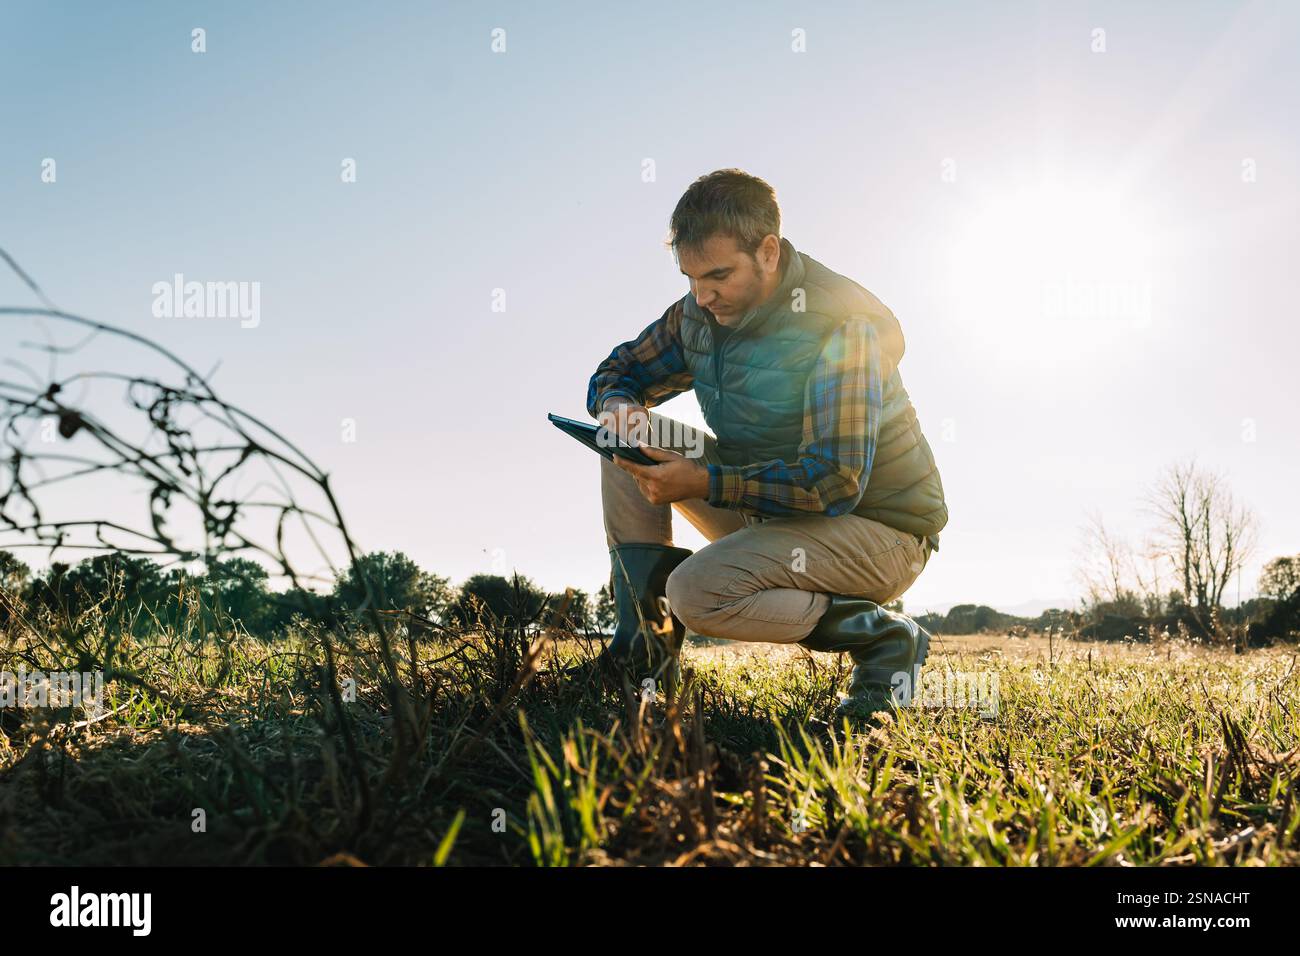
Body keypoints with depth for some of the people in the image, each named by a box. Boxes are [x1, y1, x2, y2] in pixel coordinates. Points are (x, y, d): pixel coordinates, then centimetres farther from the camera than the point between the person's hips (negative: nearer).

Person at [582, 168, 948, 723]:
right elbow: (617, 372, 11)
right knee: (632, 440, -2)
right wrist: (617, 405, -14)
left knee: (696, 592, -29)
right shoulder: (701, 312, -1)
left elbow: (836, 483, -30)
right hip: (770, 509, 8)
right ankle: (644, 643, -1)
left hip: (876, 529, -8)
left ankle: (884, 638, -9)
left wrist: (705, 483, -31)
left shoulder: (840, 324, -24)